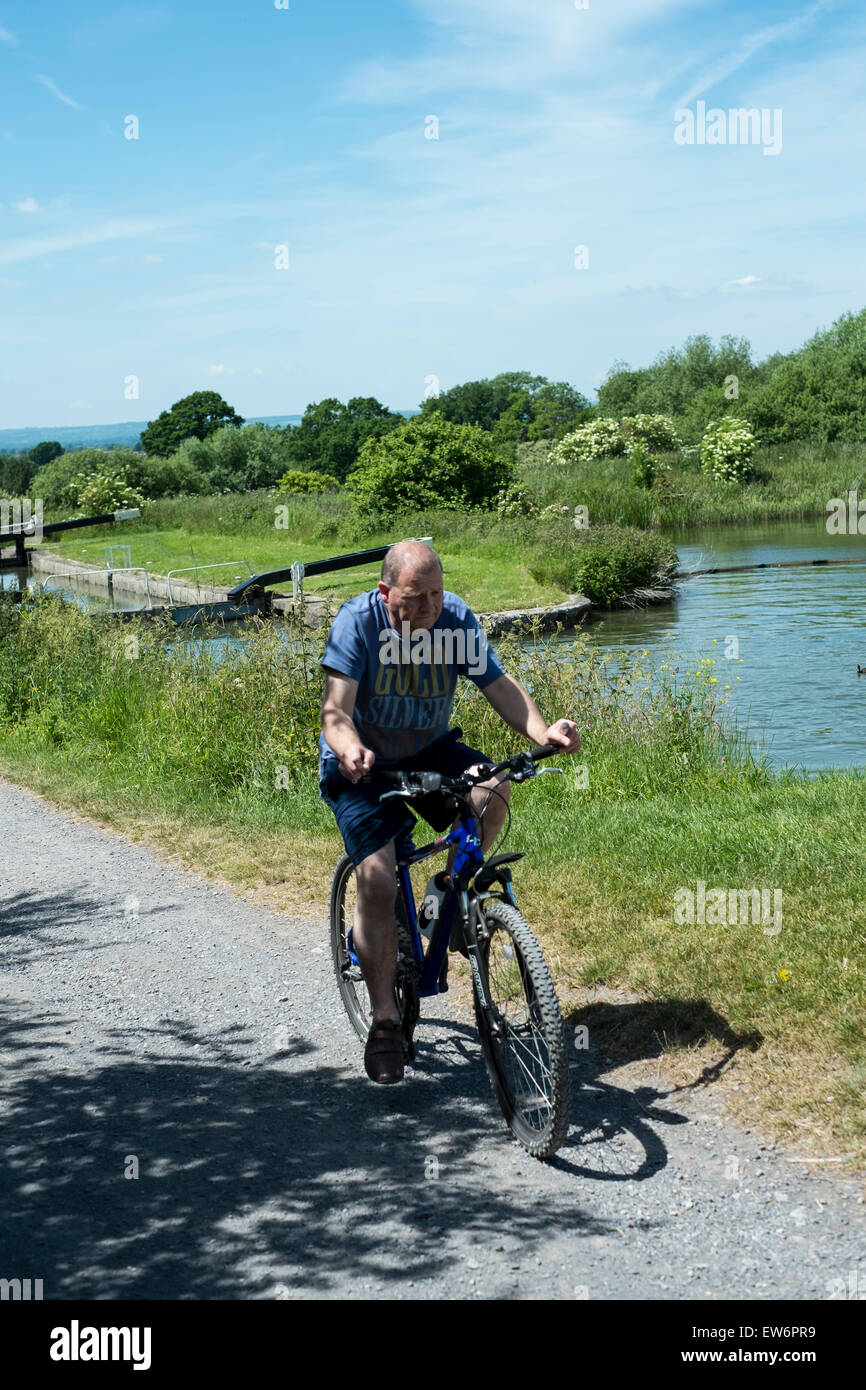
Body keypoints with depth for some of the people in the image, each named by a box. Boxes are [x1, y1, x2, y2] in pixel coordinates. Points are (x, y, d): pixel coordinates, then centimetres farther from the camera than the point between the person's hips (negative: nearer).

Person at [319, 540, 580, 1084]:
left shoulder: (457, 618, -14)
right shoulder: (358, 621, -22)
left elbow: (499, 684, -15)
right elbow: (336, 711, -29)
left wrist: (542, 732, -34)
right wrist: (350, 751, -51)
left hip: (429, 752, 3)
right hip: (364, 764, -3)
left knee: (492, 792, -27)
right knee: (378, 882, -16)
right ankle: (385, 1022, -4)